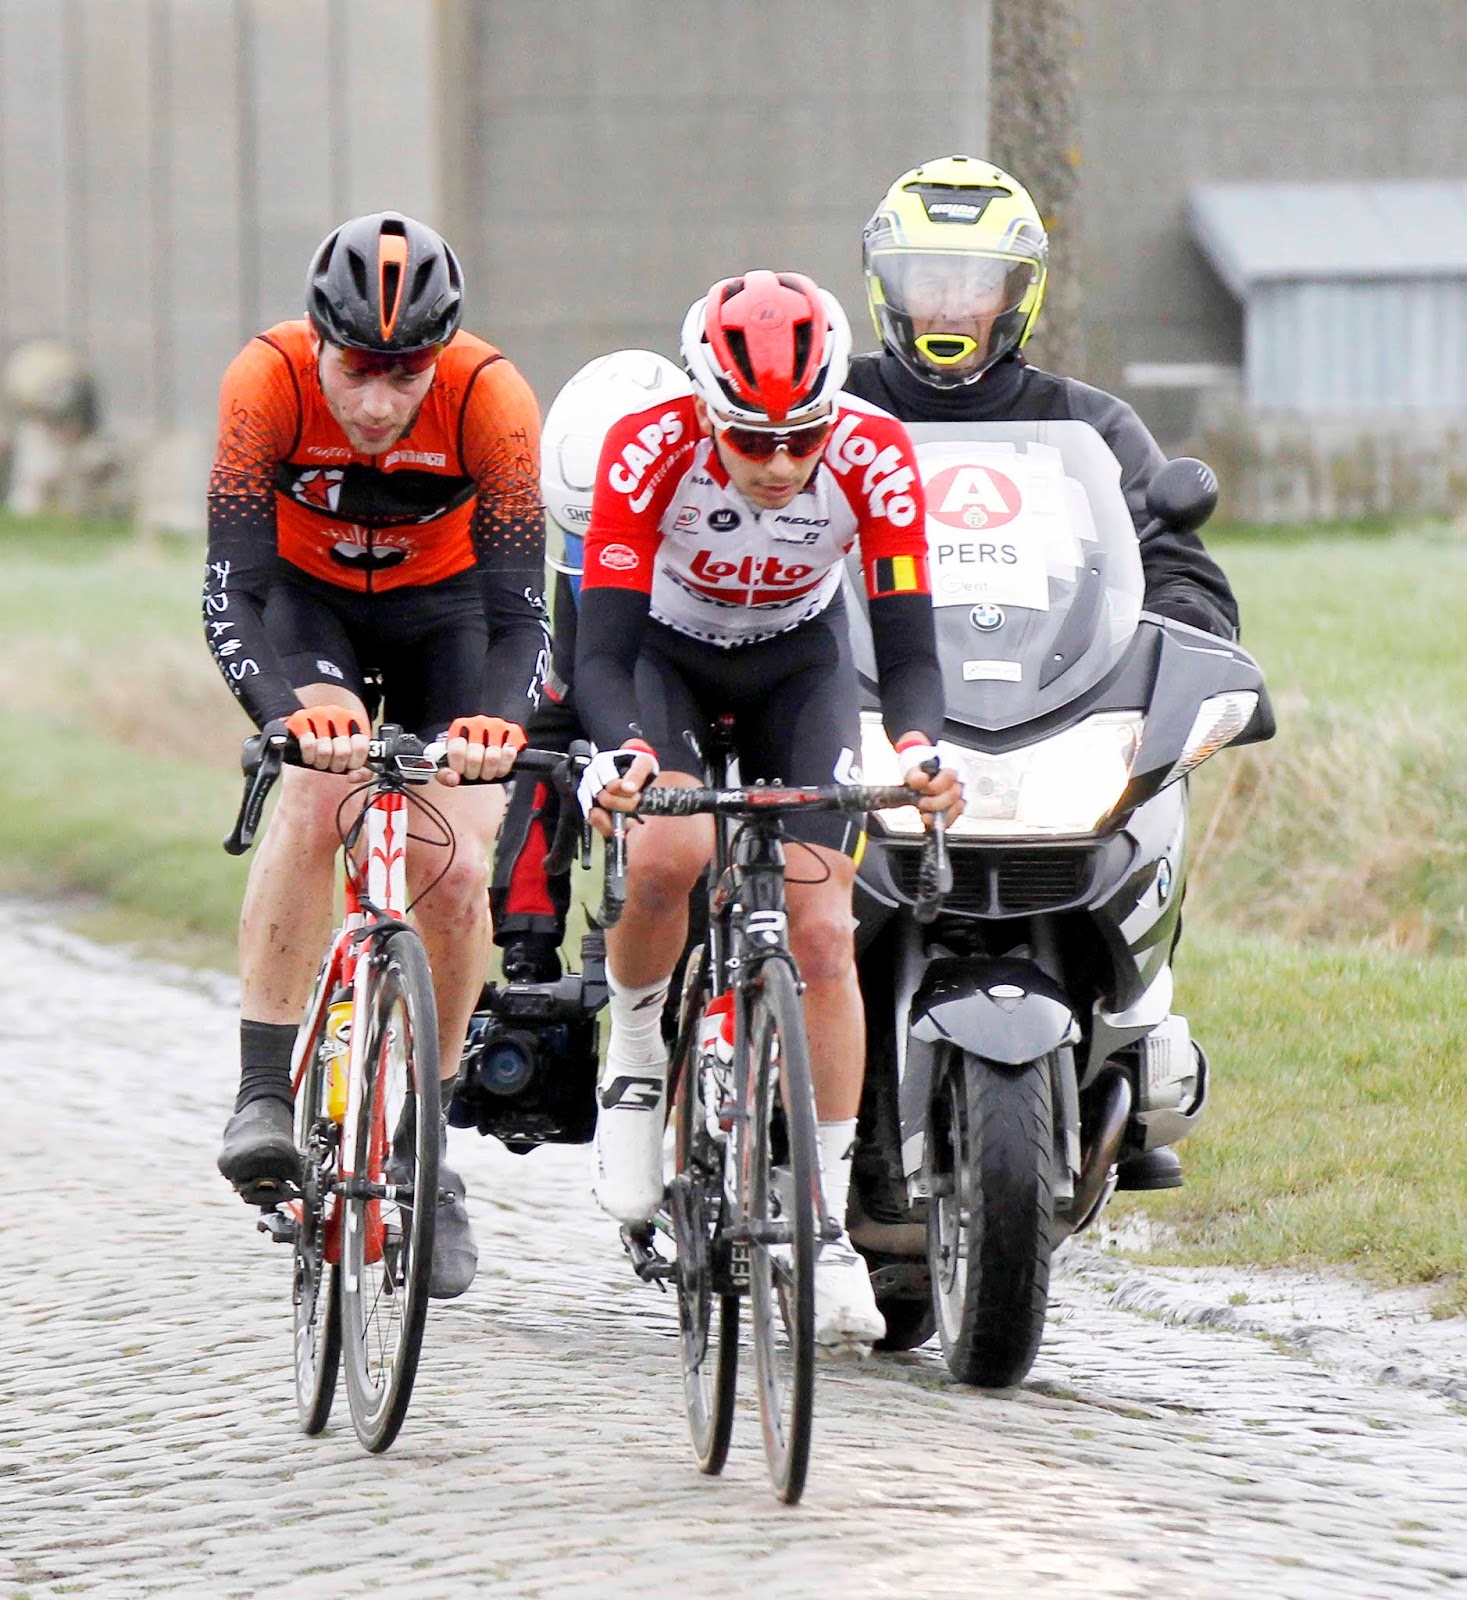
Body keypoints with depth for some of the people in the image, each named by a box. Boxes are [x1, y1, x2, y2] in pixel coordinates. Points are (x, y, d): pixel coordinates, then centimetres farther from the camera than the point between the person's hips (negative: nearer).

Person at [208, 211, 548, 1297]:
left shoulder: (492, 399, -31)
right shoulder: (269, 381, -32)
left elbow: (519, 609, -31)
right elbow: (231, 593, -34)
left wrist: (497, 721, -52)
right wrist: (291, 713, -52)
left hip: (442, 606, 1)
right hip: (306, 598, -1)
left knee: (455, 872, -13)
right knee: (320, 788, -30)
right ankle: (264, 1095, -25)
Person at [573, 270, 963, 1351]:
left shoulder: (874, 457, -30)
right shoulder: (650, 450, -33)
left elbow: (908, 644, -28)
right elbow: (602, 646, -34)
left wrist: (917, 747, -49)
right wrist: (620, 753, -54)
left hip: (800, 661, 1)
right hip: (666, 651, -1)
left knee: (822, 931, -11)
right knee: (670, 856, -31)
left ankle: (829, 1223, -2)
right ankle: (635, 1049, -1)